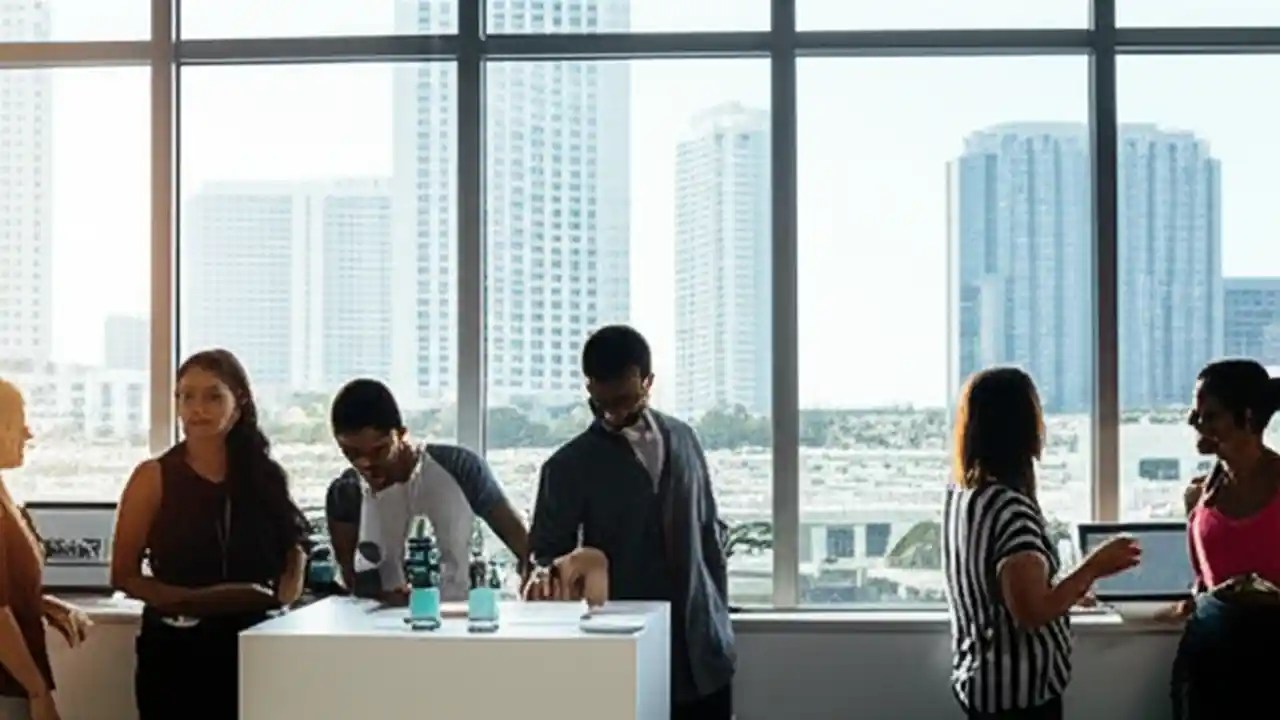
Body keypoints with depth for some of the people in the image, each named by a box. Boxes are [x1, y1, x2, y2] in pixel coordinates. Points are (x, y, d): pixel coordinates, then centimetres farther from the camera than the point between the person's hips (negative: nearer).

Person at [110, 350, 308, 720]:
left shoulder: (264, 475, 6)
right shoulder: (154, 477, -1)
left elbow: (293, 550, 18)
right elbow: (124, 574, -3)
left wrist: (280, 599, -3)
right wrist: (193, 599, -18)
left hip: (252, 645, 3)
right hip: (176, 647, -2)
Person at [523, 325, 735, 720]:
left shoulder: (683, 439, 8)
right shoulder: (570, 466, -4)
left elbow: (708, 532, 14)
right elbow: (546, 549, -5)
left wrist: (719, 619, 11)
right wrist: (546, 573, -28)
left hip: (702, 649, 4)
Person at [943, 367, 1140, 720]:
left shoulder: (958, 493, 4)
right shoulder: (1009, 507, -24)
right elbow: (1031, 612, -26)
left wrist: (1066, 590, 20)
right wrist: (1093, 568, -15)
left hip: (979, 677, 9)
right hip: (1019, 690, -9)